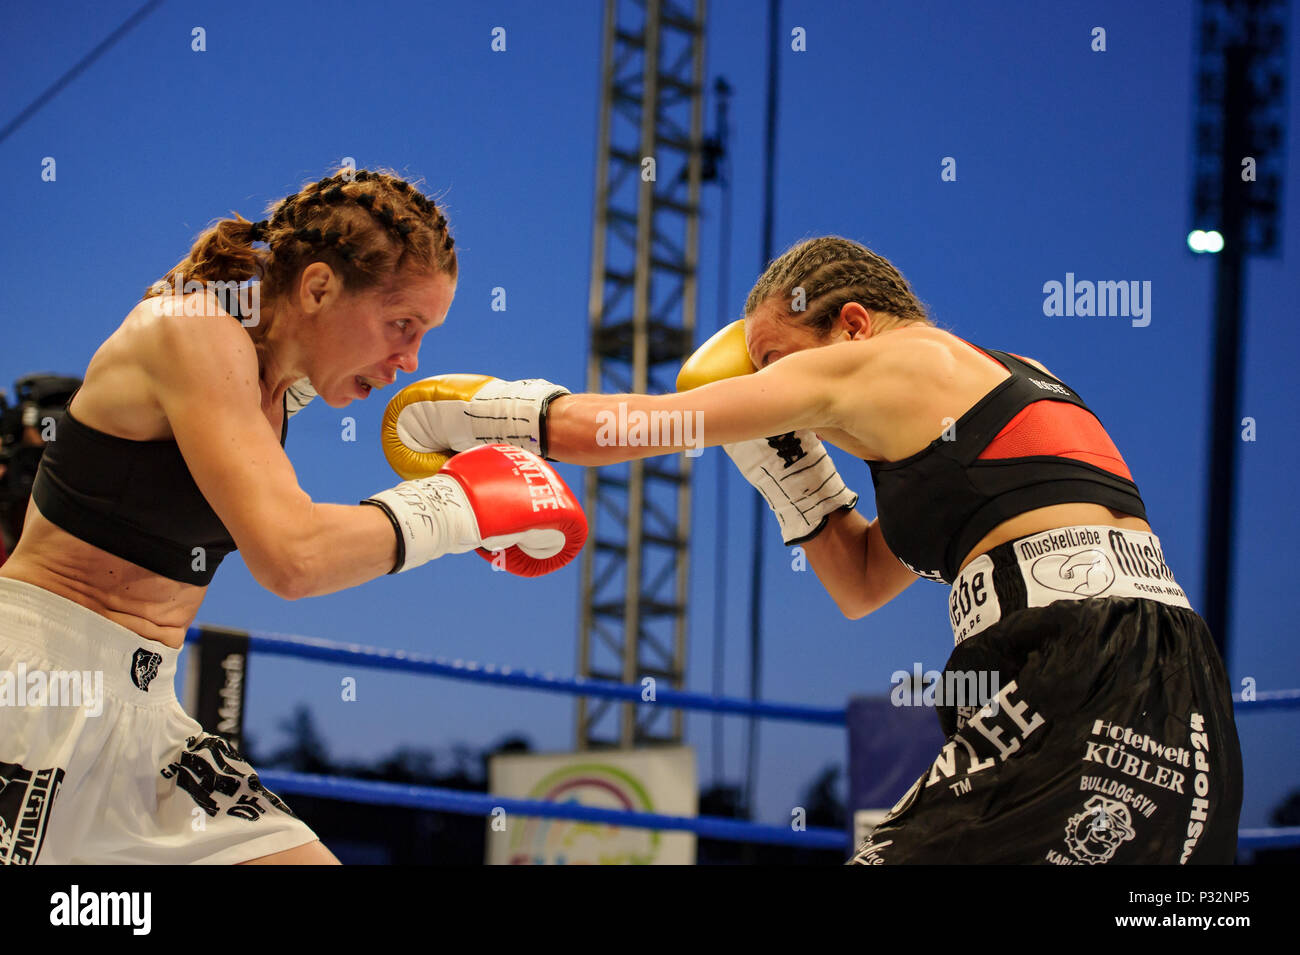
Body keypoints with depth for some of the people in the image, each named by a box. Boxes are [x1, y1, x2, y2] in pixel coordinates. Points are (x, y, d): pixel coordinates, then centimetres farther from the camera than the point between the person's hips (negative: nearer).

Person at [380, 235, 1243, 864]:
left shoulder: (874, 359, 3)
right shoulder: (994, 381, 28)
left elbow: (619, 427, 3)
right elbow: (863, 585, 35)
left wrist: (472, 414, 15)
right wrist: (783, 451, 26)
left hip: (1082, 676, -9)